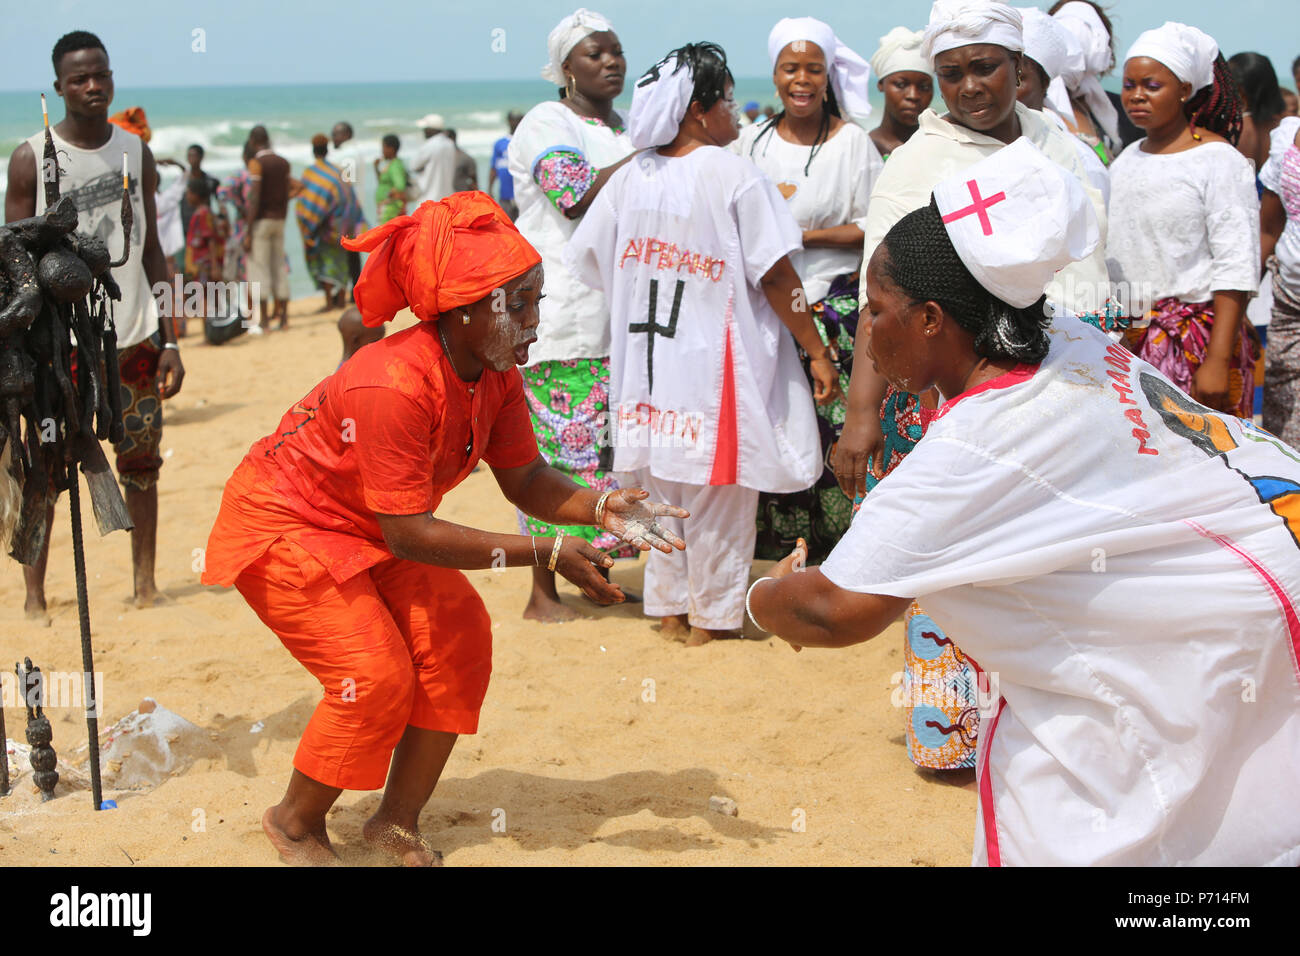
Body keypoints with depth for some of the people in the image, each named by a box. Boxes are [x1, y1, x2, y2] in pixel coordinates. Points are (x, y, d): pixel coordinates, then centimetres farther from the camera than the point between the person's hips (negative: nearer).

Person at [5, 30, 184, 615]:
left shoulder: (136, 153, 7)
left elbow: (150, 249, 10)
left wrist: (169, 341, 5)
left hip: (134, 335, 3)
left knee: (141, 462, 7)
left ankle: (145, 584, 17)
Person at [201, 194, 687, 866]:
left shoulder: (494, 374, -11)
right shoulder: (393, 386, -37)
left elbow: (524, 479, -4)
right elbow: (408, 534, -34)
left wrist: (600, 509, -25)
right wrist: (545, 554, -35)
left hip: (366, 532, 8)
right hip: (281, 530, -8)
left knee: (460, 636, -8)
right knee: (377, 676, -17)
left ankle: (397, 821, 7)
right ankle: (295, 823, 10)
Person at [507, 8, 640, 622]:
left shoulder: (619, 130, 20)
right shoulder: (547, 122, -5)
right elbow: (579, 195, -20)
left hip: (616, 316, 8)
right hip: (562, 313, -8)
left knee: (609, 442, 7)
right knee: (559, 445, -8)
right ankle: (542, 594, -2)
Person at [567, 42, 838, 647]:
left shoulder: (628, 179, 3)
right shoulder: (734, 175, -12)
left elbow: (589, 263, 10)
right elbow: (776, 277, -13)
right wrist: (818, 352, -6)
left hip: (648, 364, 5)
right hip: (719, 368, -5)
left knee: (661, 488, 16)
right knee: (721, 491, 6)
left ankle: (670, 610, 24)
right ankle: (712, 617, 14)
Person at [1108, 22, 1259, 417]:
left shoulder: (1218, 160, -6)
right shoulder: (1125, 161, 15)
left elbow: (1236, 270, -11)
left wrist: (1218, 360, -18)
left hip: (1196, 338, -6)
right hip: (1125, 338, 6)